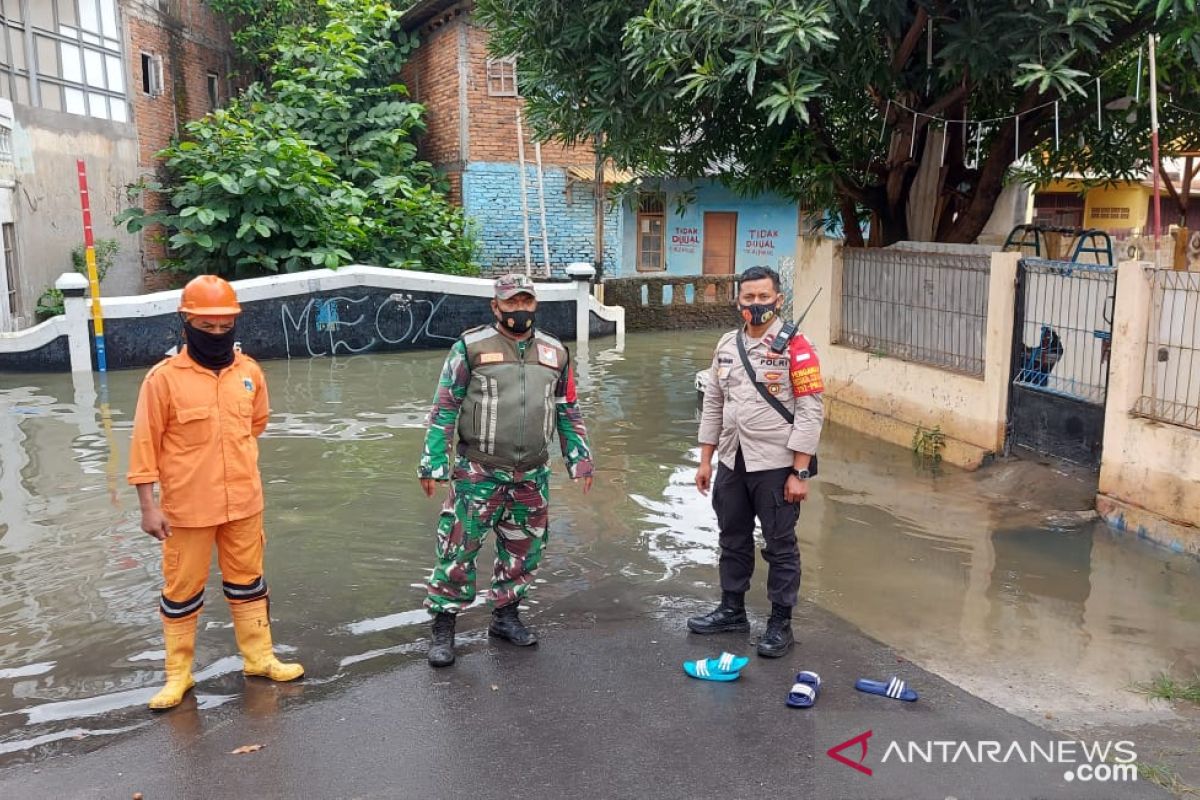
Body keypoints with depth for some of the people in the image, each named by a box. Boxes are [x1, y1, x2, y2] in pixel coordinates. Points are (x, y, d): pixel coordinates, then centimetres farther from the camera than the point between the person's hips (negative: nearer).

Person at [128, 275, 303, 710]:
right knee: (182, 590, 10)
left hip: (244, 502, 4)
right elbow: (145, 444, -10)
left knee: (247, 581, 17)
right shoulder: (163, 377, -12)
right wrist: (148, 504, -10)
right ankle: (178, 674, 26)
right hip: (187, 506, -3)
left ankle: (259, 658, 32)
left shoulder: (250, 371, 0)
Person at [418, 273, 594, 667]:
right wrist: (432, 465, -6)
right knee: (459, 550, -1)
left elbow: (569, 412, 15)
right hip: (478, 474, -4)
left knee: (522, 550, 13)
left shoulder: (555, 352, 7)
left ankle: (505, 616, 31)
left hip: (531, 476, 4)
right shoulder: (471, 348, -5)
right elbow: (444, 409, -3)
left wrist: (580, 460, 11)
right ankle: (443, 628, 13)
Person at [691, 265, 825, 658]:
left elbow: (810, 412, -13)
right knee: (733, 540, 18)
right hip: (732, 463, 6)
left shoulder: (795, 346, -11)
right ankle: (732, 610, 34)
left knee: (780, 546, 6)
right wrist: (705, 460, 11)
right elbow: (712, 406, 13)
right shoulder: (727, 345, 8)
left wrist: (799, 473, -15)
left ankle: (780, 624, 19)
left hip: (776, 466, -6)